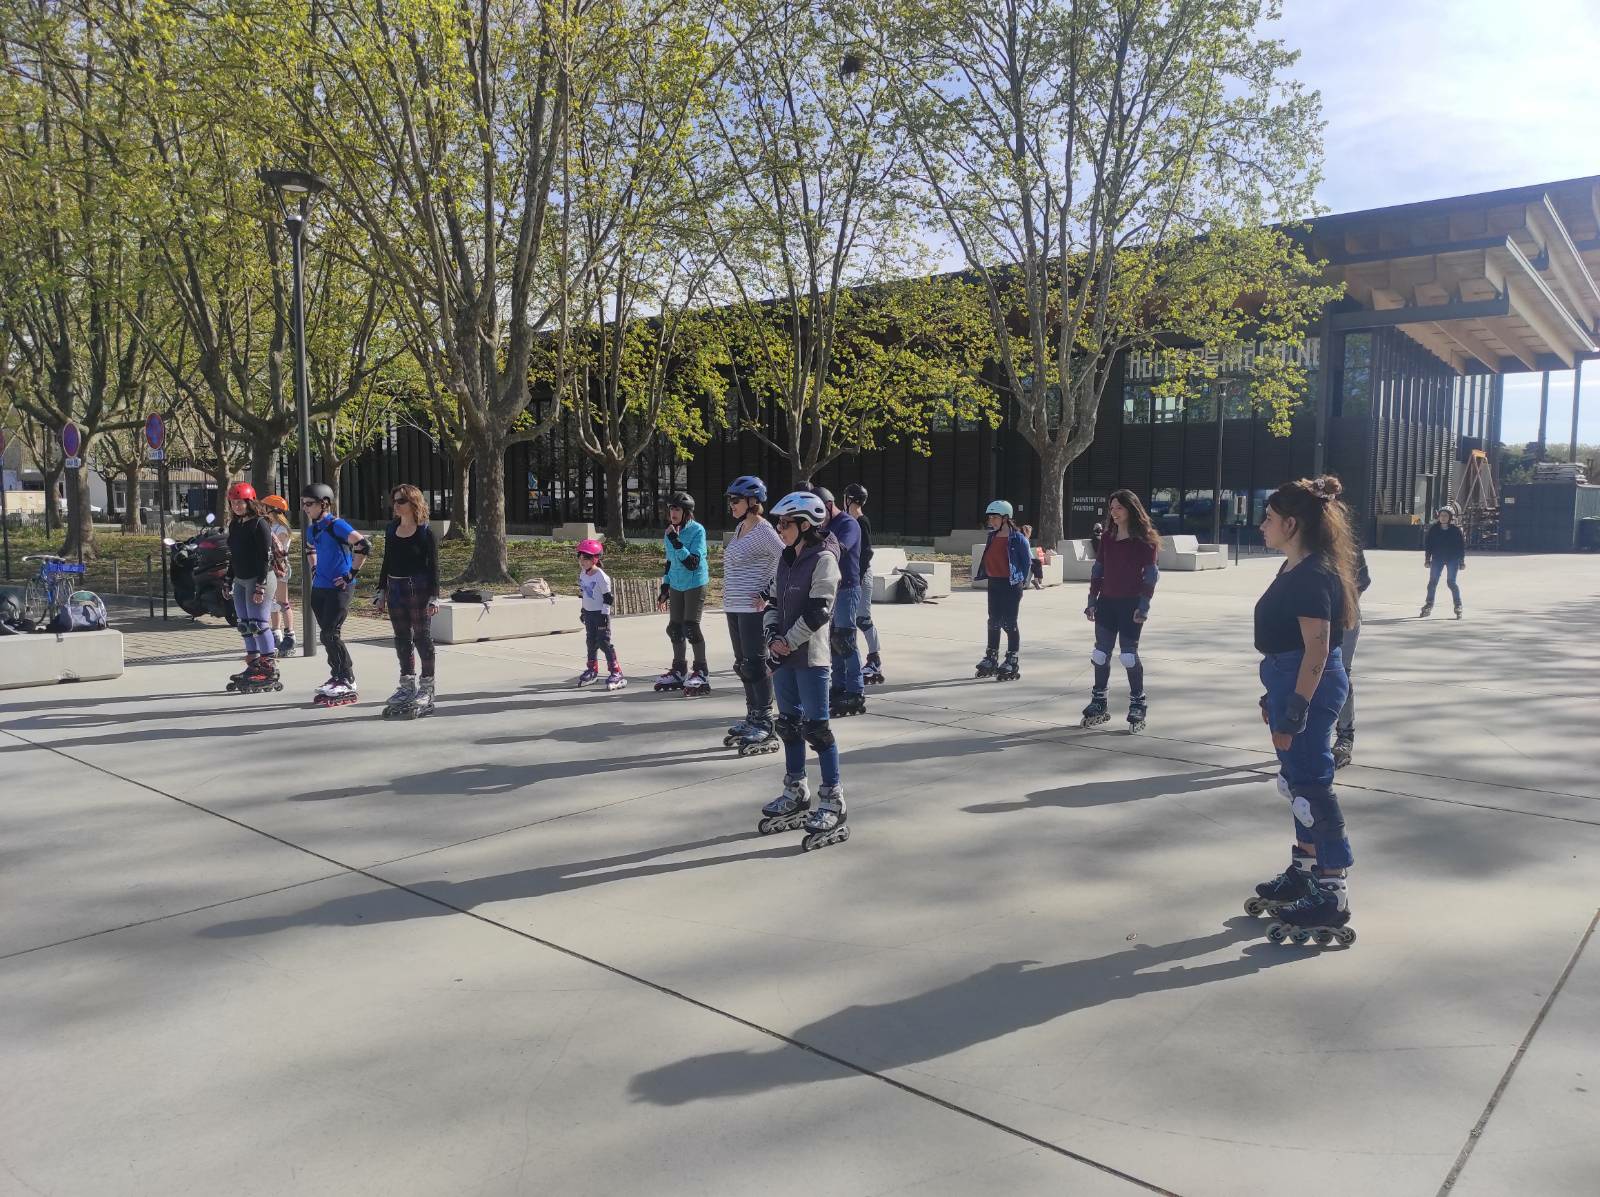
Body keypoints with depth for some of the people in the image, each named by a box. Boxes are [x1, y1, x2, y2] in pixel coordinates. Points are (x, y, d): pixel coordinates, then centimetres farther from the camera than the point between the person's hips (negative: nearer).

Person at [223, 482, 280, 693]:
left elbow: (265, 556, -15)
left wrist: (260, 586, -19)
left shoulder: (259, 524, -11)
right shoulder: (234, 525, 13)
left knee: (258, 624, -11)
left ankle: (270, 670, -6)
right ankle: (253, 666, 18)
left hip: (258, 579, -9)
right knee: (244, 625, 10)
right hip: (240, 581, 9)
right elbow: (232, 555, 21)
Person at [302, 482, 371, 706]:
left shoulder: (336, 525, -14)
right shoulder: (312, 529, 12)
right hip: (319, 588, 8)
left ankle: (348, 682, -2)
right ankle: (337, 677, 21)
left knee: (330, 635, -10)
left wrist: (352, 573, -19)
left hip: (339, 588, -8)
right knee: (328, 636, 10)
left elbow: (364, 545, -23)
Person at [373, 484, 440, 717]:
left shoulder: (425, 532, -7)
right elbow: (386, 562, 16)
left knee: (422, 638, 0)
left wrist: (433, 597, -14)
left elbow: (433, 566, -9)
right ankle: (407, 686, 21)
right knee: (402, 639, 11)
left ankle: (426, 689, 8)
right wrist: (382, 590, 12)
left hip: (419, 589, -6)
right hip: (396, 589, 6)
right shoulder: (391, 529, 10)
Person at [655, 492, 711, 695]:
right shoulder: (670, 532, 6)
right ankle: (679, 671, 25)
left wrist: (676, 541, -29)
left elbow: (692, 563, -23)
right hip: (676, 585, 7)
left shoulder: (697, 530, -14)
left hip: (695, 584, -7)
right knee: (674, 628, 10)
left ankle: (701, 673, 2)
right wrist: (664, 589, 17)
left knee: (691, 627, -10)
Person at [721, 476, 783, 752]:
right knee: (743, 665, 14)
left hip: (753, 608, -9)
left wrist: (767, 593, -18)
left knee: (755, 664, -6)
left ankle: (765, 726, 0)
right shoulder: (739, 528, 14)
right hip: (735, 608, 9)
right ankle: (752, 718, 25)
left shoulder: (763, 530, -13)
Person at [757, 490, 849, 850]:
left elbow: (818, 611, -18)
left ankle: (833, 803, 1)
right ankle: (796, 795, 29)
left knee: (816, 727, -6)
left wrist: (790, 641, -15)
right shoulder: (786, 558, 12)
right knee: (789, 723, 15)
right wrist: (773, 637, 1)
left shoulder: (823, 558, -11)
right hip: (784, 656, 8)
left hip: (812, 657, -8)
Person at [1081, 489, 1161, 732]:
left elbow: (1150, 575, -9)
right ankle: (1098, 703, 14)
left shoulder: (1145, 539, -6)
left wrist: (1143, 606, -15)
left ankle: (1138, 705, 8)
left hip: (1131, 603, -5)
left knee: (1129, 653, -4)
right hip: (1107, 602, 5)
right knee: (1101, 653, 5)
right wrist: (1092, 601, 9)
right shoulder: (1107, 537, 10)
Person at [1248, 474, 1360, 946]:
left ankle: (1332, 897, 3)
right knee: (1298, 782, 19)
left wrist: (1294, 713, -24)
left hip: (1308, 688, -11)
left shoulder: (1314, 576, -19)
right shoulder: (1293, 570, 13)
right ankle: (1302, 873, 32)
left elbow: (1316, 650, -23)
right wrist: (1274, 698, 21)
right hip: (1290, 683, 11)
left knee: (1311, 786, -5)